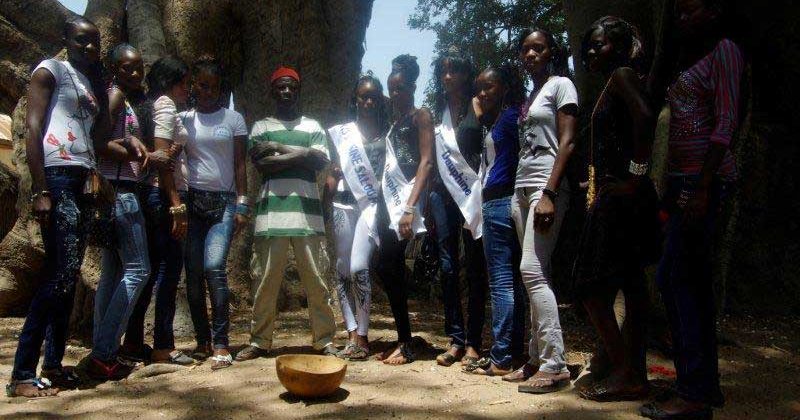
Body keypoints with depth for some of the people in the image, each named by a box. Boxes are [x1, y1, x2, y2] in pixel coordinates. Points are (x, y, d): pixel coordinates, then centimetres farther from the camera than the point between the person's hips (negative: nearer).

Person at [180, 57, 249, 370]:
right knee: (193, 273, 1)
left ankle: (221, 344, -12)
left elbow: (240, 165, 5)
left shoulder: (233, 119, 8)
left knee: (214, 266, -17)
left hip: (224, 202, -2)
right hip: (192, 201, 2)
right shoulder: (183, 119, 11)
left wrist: (242, 205, -3)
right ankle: (202, 339, 16)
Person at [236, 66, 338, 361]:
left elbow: (321, 162, -1)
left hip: (306, 208, 0)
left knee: (314, 276, -1)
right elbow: (261, 165, -2)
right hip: (272, 208, 0)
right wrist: (299, 154, -5)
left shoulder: (313, 126, 16)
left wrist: (278, 148, -3)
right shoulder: (261, 127, 14)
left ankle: (325, 340, 5)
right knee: (265, 276, 0)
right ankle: (259, 341, 9)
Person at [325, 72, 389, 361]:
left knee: (359, 267, -15)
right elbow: (333, 172, 16)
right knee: (342, 270, 0)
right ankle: (353, 334, 6)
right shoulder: (341, 133, 13)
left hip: (372, 204, -3)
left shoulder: (387, 133, 9)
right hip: (344, 204, 3)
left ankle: (362, 337, -4)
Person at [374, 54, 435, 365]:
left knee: (388, 267, -12)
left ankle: (405, 345, -3)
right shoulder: (393, 121, 23)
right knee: (390, 268, 4)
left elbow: (426, 162, -10)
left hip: (406, 197, -8)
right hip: (388, 199, 8)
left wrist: (410, 208, -20)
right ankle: (403, 341, 12)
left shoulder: (421, 116, 1)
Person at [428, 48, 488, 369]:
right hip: (443, 192, 4)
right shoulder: (437, 111, 15)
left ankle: (474, 342, 5)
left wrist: (481, 194, -13)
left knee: (474, 267, -1)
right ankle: (455, 339, 9)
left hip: (471, 192, -4)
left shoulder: (476, 107, 2)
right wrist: (430, 195, 10)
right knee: (448, 266, 2)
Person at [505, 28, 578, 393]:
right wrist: (522, 193, 10)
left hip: (547, 186, -7)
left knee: (532, 270, -15)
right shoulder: (528, 95, 22)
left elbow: (567, 143, -10)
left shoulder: (561, 85, 1)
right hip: (521, 187, 7)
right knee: (536, 275, 5)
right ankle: (537, 358, 9)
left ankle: (555, 365, -11)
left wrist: (548, 193, -20)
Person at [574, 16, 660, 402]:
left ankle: (625, 373, -2)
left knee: (593, 286, -7)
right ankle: (632, 370, 19)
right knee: (630, 282, 11)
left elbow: (644, 117, -26)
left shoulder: (622, 74, -8)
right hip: (615, 195, 10)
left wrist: (637, 171, -22)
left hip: (620, 195, -10)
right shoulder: (614, 83, 20)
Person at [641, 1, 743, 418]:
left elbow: (725, 122, -13)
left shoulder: (724, 50, -2)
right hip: (683, 179, 9)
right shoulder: (689, 58, 23)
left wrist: (702, 187, -22)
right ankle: (705, 386, 16)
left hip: (706, 178, -9)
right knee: (693, 281, 9)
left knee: (675, 278, -12)